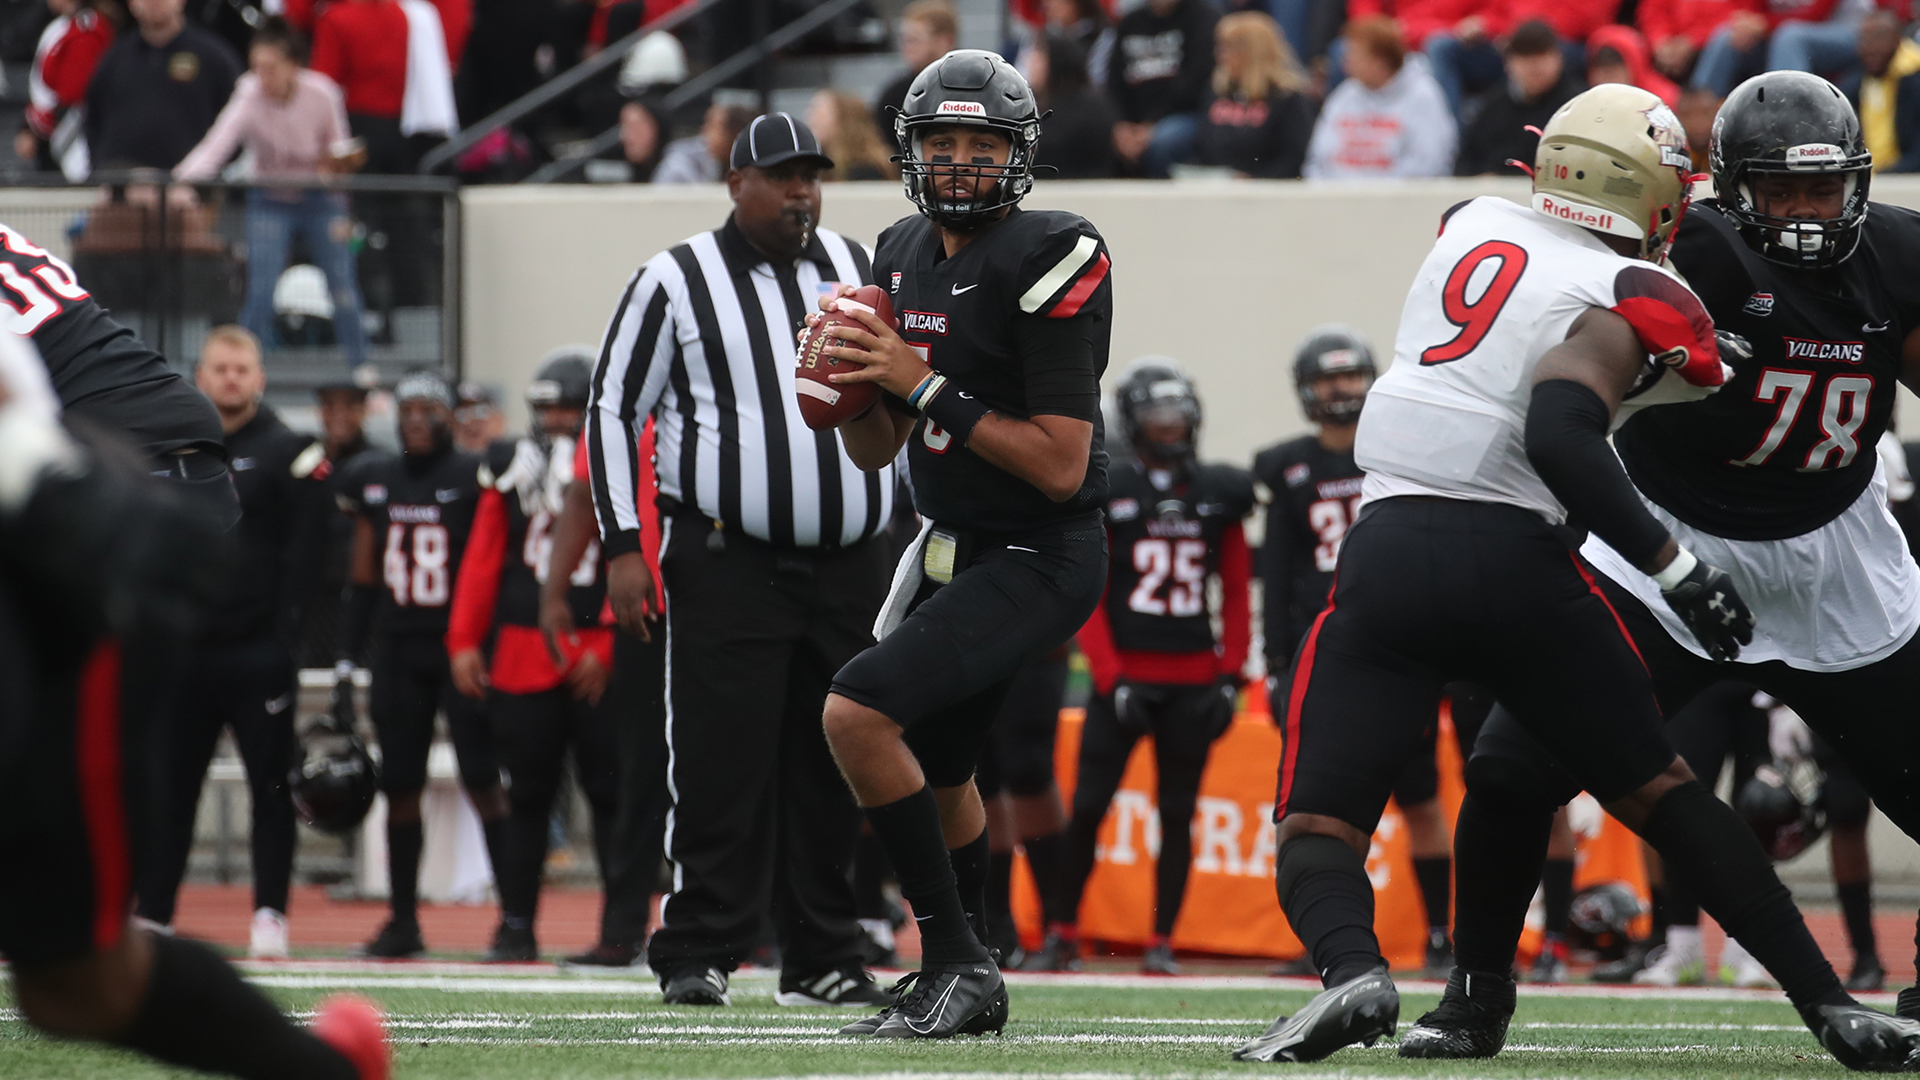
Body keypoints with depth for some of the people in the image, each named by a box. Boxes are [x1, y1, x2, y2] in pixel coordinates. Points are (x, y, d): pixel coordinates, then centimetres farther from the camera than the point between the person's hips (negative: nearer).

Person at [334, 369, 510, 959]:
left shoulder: (475, 477, -3)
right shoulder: (376, 482, 12)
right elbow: (363, 578, 17)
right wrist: (347, 660, 13)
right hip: (397, 650, 5)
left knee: (482, 779, -9)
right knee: (400, 786, 6)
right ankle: (403, 921, 13)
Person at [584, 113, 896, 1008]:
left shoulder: (859, 272, 12)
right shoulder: (675, 283, 0)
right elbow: (612, 408, 2)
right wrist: (622, 546, -6)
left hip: (849, 565, 4)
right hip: (729, 564, -4)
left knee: (833, 771, 5)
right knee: (723, 767, -9)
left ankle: (824, 959, 12)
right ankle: (699, 954, -3)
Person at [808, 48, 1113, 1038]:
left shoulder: (1048, 262, -20)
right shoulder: (904, 255, 5)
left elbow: (1061, 466, -23)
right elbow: (875, 452, 11)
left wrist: (927, 387, -23)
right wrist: (850, 384, -10)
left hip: (1039, 561, -9)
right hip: (952, 548, 9)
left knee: (860, 711, -24)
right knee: (932, 770, 23)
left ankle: (957, 965, -16)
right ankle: (965, 982, 43)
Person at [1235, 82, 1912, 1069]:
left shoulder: (1474, 223, 13)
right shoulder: (1634, 301, -2)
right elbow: (1559, 438, -18)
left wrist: (1683, 342, 32)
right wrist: (1672, 565, -13)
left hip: (1391, 553, 2)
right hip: (1515, 563, -2)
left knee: (1318, 824, 3)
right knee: (1658, 791, 15)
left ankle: (1352, 970, -29)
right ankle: (1830, 1002, 12)